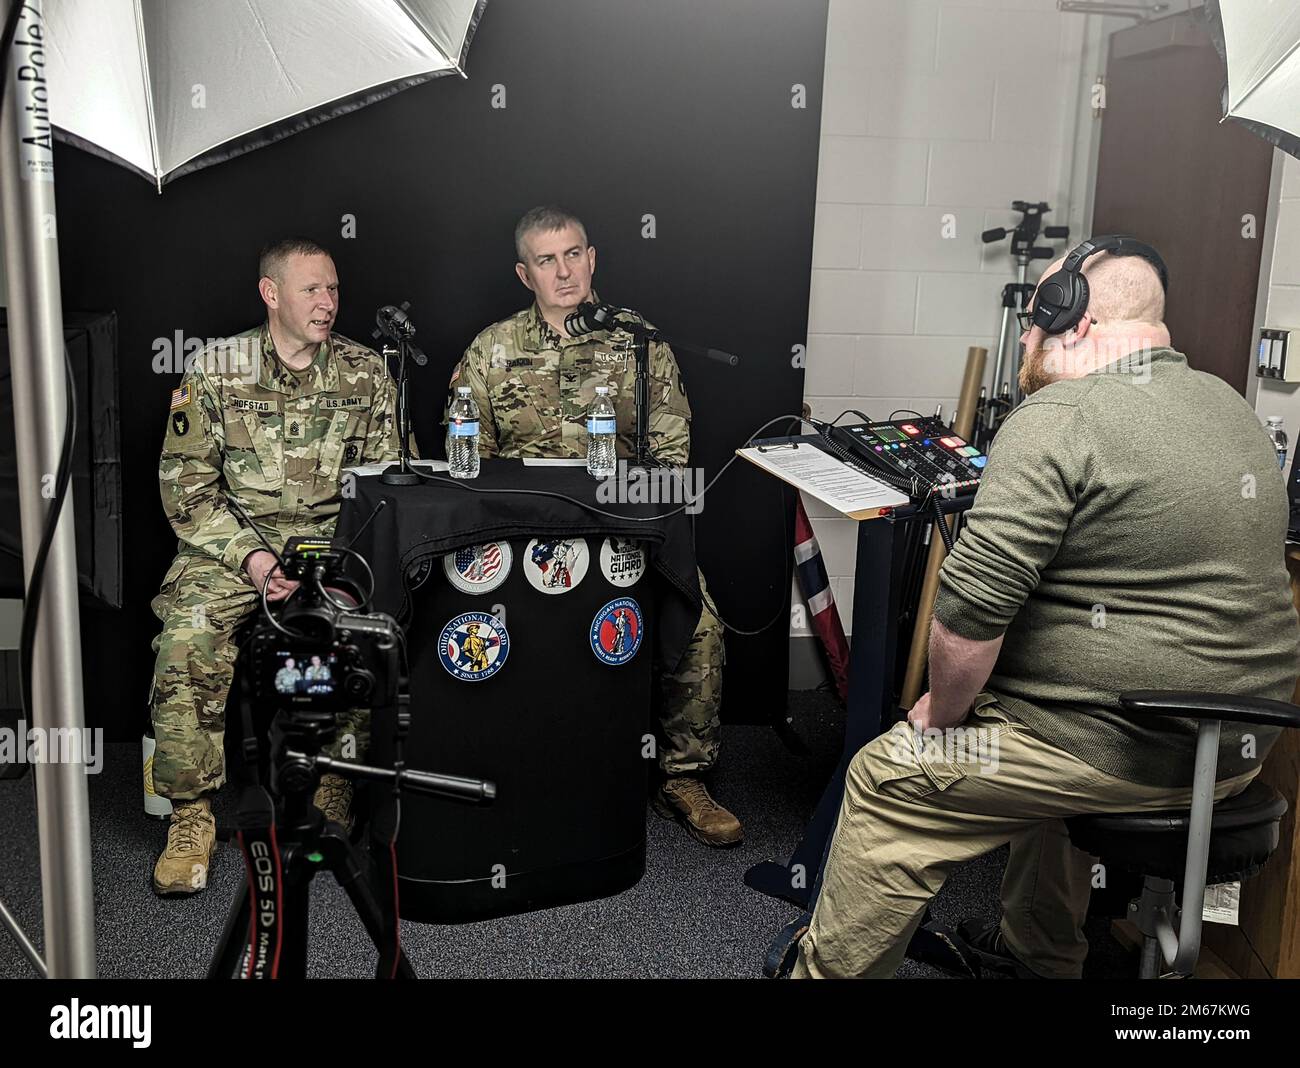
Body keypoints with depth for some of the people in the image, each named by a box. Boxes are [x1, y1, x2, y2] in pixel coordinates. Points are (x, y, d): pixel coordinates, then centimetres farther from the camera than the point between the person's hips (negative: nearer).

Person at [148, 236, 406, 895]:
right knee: (188, 636, -28)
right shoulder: (216, 371, 3)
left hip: (333, 539, 1)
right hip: (232, 539, -1)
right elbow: (185, 485, -1)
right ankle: (192, 817, -12)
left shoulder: (365, 373, 8)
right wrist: (250, 556, -15)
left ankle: (330, 810, -11)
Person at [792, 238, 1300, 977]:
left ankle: (829, 971, 17)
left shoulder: (1061, 418, -17)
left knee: (887, 782, 3)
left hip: (1131, 750, -9)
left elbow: (972, 604, -23)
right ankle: (1040, 953, 43)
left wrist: (942, 713, -7)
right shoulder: (1233, 409, 12)